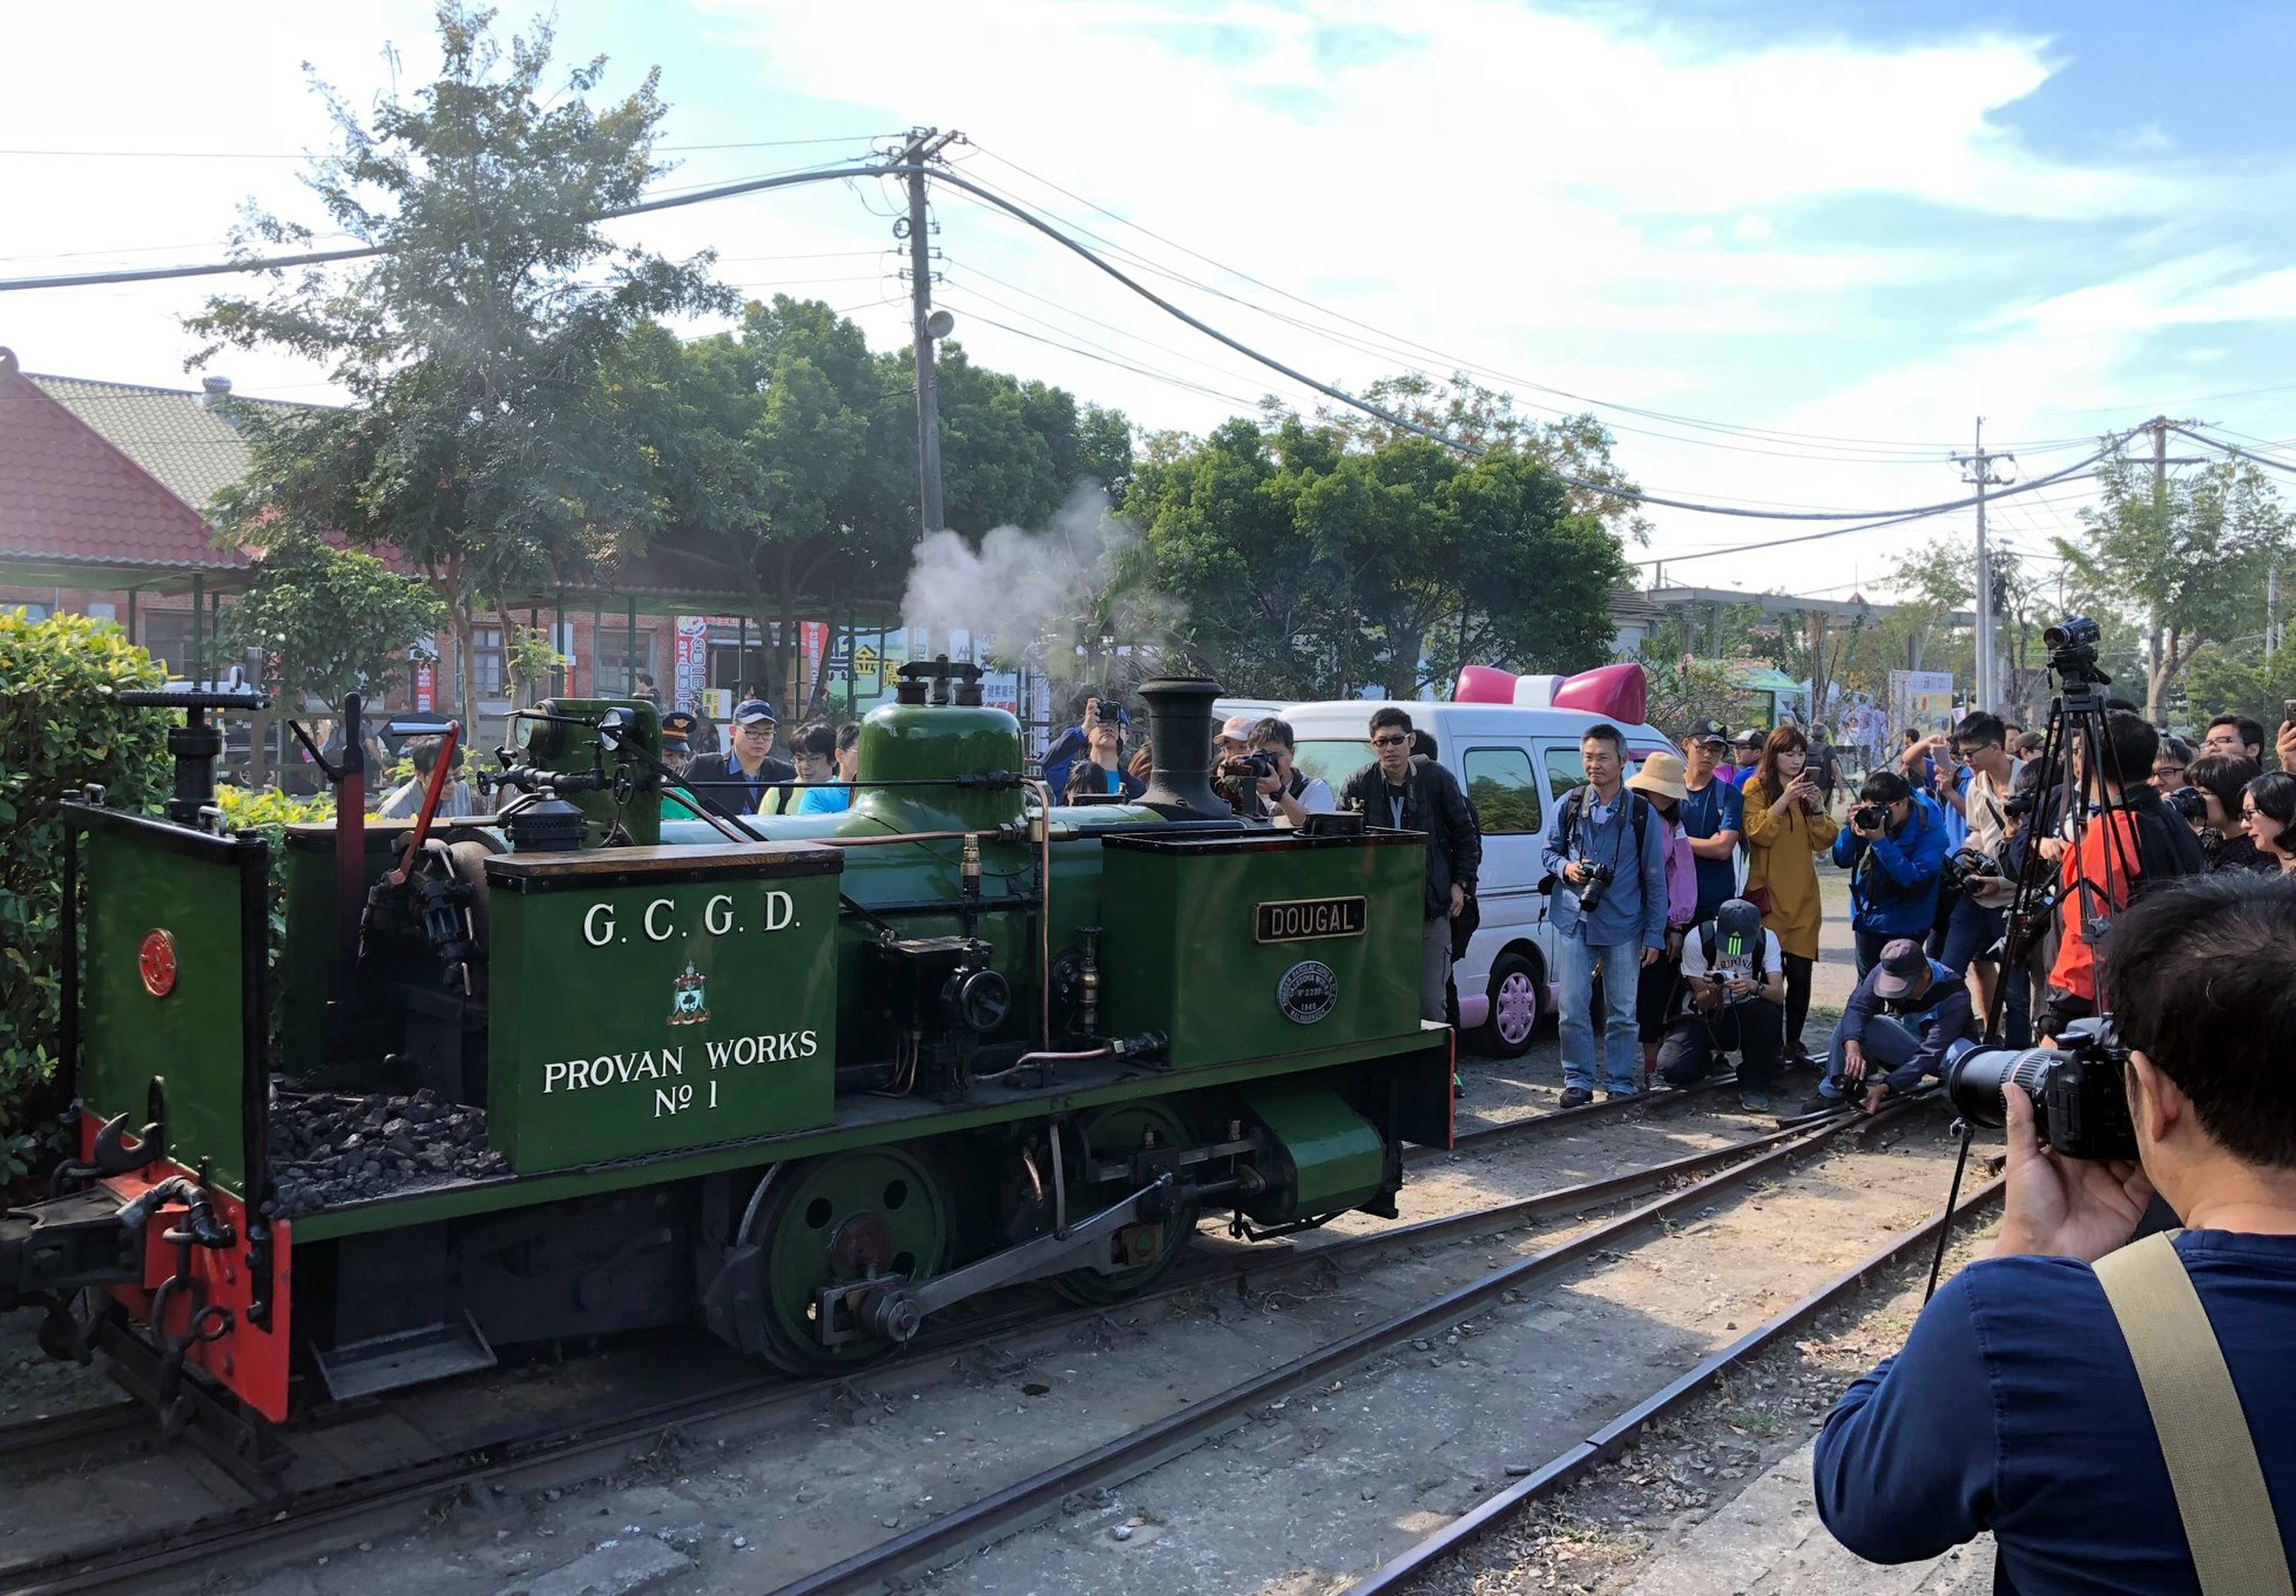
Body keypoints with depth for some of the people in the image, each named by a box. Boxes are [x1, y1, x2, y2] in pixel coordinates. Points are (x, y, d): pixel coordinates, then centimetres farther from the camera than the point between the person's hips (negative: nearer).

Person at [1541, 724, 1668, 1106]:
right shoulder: (1569, 805, 3)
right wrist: (1564, 868, -8)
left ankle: (1620, 1085, 18)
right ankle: (1578, 1081, 13)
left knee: (1622, 1011, 6)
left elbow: (1655, 880, 3)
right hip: (1573, 921, 1)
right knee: (1573, 1007, 1)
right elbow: (1550, 851, 15)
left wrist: (1654, 935, 0)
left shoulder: (1641, 813, -1)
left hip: (1623, 927, -1)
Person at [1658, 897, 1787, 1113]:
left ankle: (1754, 1085, -13)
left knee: (1768, 1012, -35)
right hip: (1707, 1017, 0)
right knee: (1673, 1070, -24)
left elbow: (1779, 994, -23)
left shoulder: (1767, 939, -13)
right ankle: (1711, 1057, 15)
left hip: (1745, 1014, 1)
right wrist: (1713, 991, -40)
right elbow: (1702, 1004, -16)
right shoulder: (1697, 939, -19)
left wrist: (1754, 986, -45)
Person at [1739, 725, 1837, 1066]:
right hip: (1768, 895, -4)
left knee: (1800, 972, 1)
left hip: (1803, 897, 4)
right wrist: (1785, 799, -20)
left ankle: (1794, 1042, 10)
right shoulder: (1756, 788, 0)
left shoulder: (1809, 788, 16)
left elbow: (1824, 841, 8)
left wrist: (1817, 806, -7)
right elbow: (1757, 832, -14)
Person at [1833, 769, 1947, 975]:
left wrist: (1880, 841, -36)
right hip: (1868, 913, 5)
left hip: (1905, 923, -4)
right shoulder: (1868, 816, -9)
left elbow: (1914, 879, -29)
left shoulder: (1929, 827, -20)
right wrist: (1852, 830, -24)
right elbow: (1842, 860, -4)